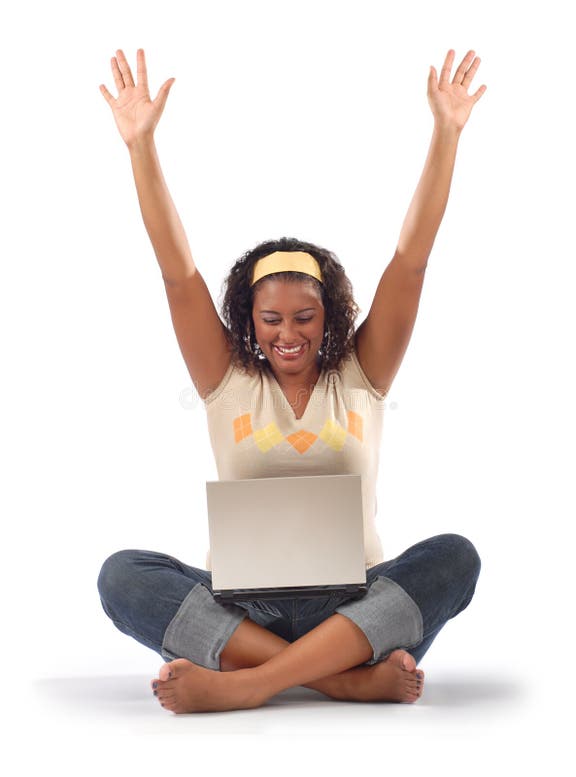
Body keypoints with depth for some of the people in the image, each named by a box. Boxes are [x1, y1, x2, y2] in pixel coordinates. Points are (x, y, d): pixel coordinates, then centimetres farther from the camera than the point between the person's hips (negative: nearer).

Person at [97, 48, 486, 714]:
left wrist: (446, 133, -4)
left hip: (355, 607, 0)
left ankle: (245, 683, -38)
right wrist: (140, 143, -8)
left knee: (454, 557, -29)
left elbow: (412, 260, 3)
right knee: (122, 574, -27)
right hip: (239, 607, 0)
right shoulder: (227, 381, 10)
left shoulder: (361, 377, 10)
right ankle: (348, 679, -39)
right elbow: (177, 272, 0)